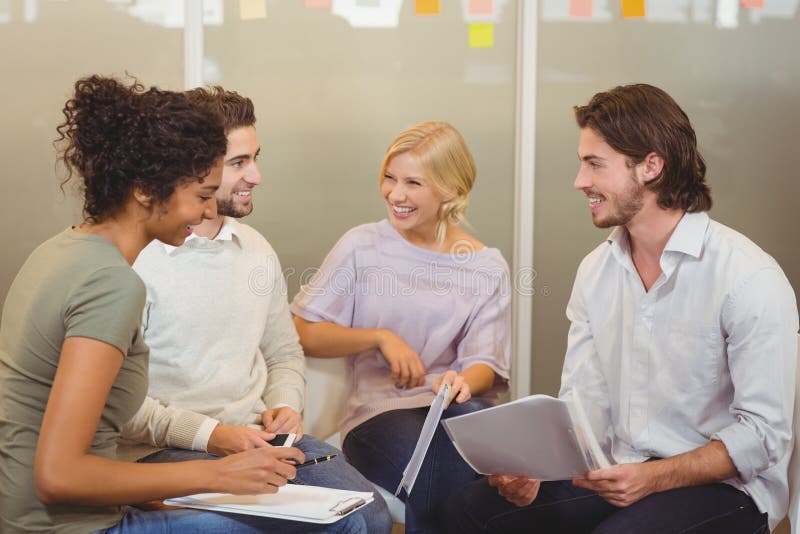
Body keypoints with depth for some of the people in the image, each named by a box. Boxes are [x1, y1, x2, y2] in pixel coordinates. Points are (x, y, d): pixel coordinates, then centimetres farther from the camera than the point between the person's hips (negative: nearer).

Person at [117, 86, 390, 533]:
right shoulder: (135, 260, -10)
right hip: (164, 448, -6)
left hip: (257, 437, 7)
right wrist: (207, 434, -19)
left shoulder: (257, 250, 14)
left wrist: (285, 406, 3)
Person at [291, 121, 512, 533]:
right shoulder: (363, 246, 5)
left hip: (456, 408, 2)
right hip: (378, 412, -1)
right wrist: (380, 337, -12)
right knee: (423, 462, -36)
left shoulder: (487, 267, 8)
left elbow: (485, 364, 3)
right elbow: (300, 333, 1)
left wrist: (464, 382, -22)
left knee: (472, 418, -36)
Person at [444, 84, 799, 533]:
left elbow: (763, 433, -17)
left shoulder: (749, 277, -16)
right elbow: (583, 406, 6)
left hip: (722, 487, -5)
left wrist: (653, 478, -27)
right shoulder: (595, 271, 6)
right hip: (619, 475, 6)